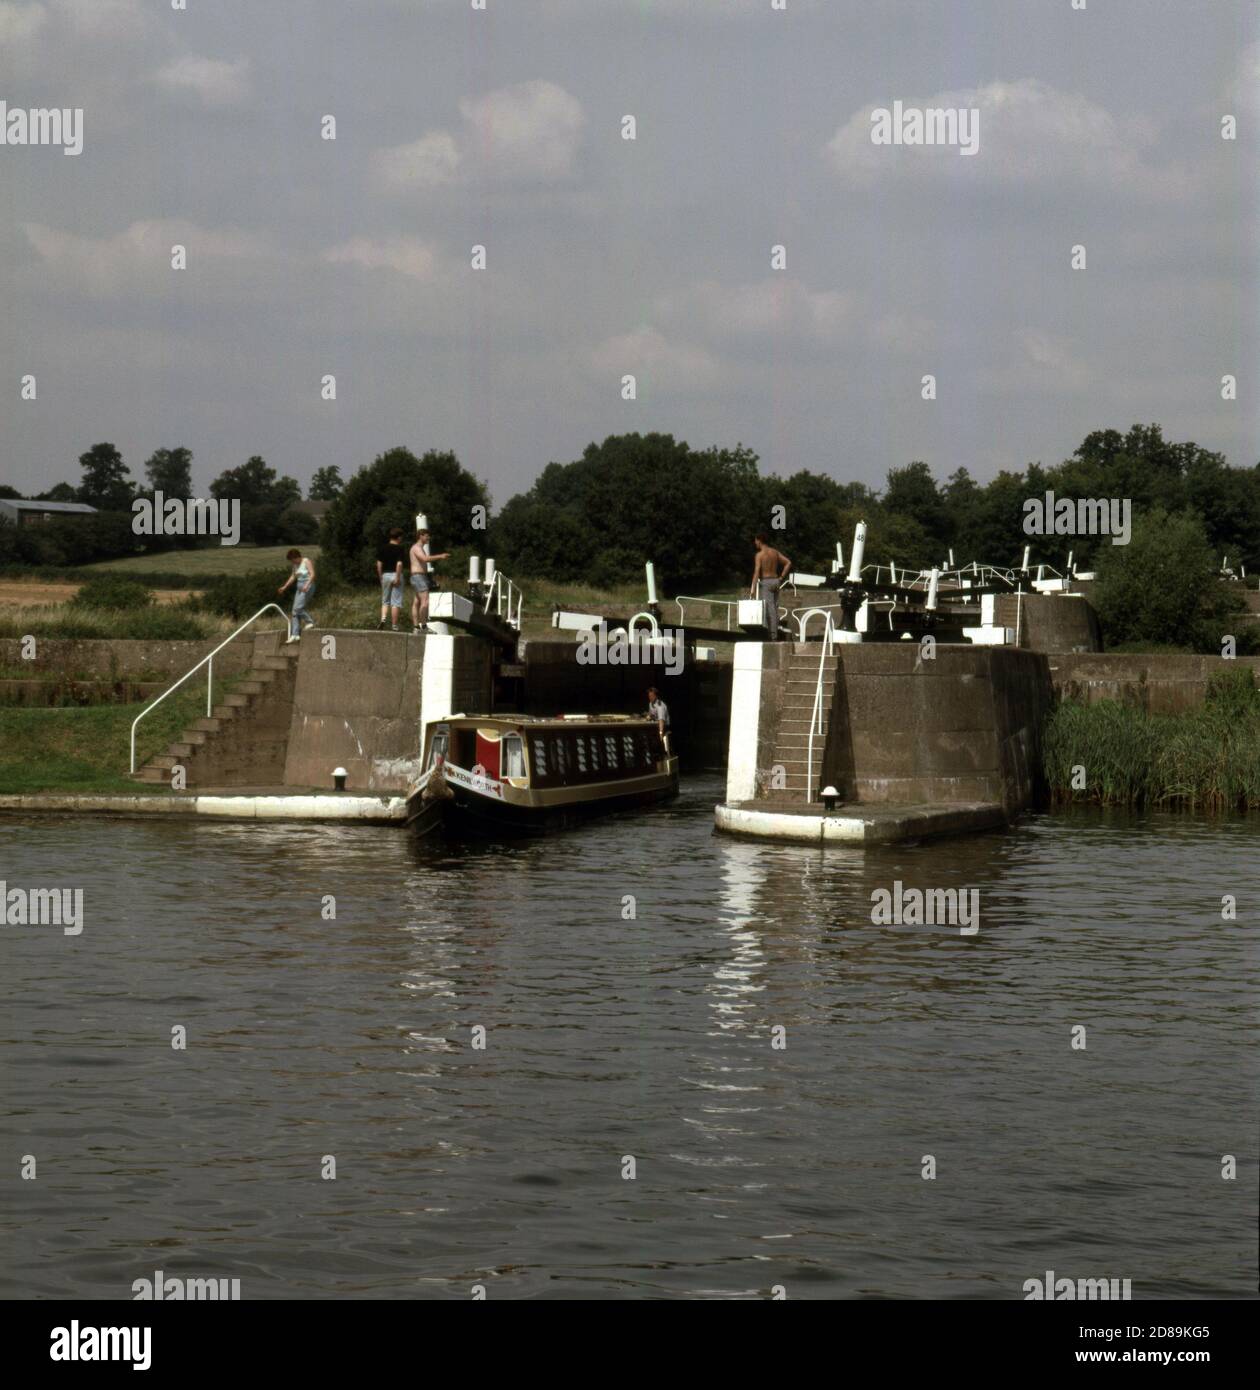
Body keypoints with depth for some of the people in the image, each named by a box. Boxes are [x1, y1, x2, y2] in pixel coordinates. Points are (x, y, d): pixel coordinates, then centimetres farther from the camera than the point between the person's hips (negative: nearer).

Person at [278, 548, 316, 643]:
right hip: (299, 588, 9)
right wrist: (284, 587, 21)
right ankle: (295, 635, 0)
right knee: (295, 612, 1)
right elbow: (293, 577, 25)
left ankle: (311, 622, -5)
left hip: (307, 588, -9)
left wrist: (307, 585, -33)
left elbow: (312, 574, -20)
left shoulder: (307, 562, -10)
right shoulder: (296, 565, 14)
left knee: (298, 608, -20)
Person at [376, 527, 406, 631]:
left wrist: (380, 577, 13)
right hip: (396, 575, -4)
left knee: (385, 601, 14)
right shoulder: (400, 549, -8)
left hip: (385, 575, 4)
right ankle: (394, 625, -1)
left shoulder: (383, 548, 6)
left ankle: (383, 619, -8)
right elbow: (399, 564, -18)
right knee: (396, 602, 0)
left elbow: (379, 564, 6)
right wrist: (398, 578, -17)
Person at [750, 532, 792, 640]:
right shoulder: (774, 552, 10)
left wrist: (753, 589, -22)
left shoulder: (759, 555, -10)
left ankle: (773, 636, -12)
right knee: (774, 609, 10)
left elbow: (757, 572, -19)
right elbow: (788, 563, 9)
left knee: (770, 610, -9)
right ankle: (775, 635, 11)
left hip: (766, 583, -7)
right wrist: (781, 578, 9)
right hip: (775, 582, 7)